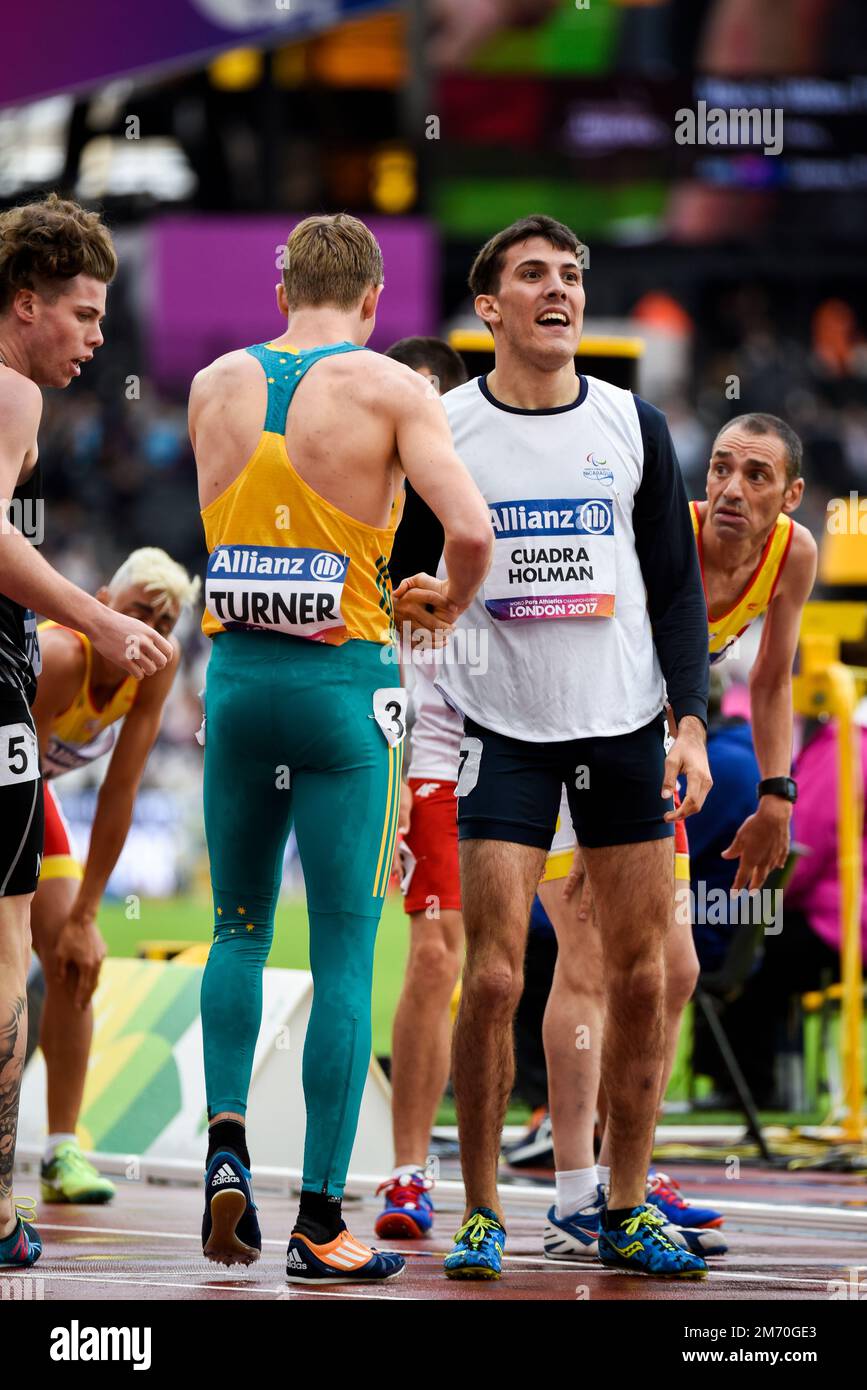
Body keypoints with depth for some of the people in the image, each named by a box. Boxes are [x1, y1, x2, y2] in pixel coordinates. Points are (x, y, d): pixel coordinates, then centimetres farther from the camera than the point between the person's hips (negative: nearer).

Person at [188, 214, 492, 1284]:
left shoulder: (213, 386, 7)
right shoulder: (390, 390, -6)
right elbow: (471, 528, -16)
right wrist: (451, 604, 4)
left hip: (235, 673, 3)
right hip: (341, 682, -3)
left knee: (239, 928, 19)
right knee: (344, 953, 2)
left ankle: (226, 1140, -2)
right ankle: (320, 1220, 1)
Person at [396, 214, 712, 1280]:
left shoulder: (632, 425, 5)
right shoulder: (440, 429, -1)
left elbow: (677, 585, 8)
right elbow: (396, 572, 7)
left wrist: (690, 720, -1)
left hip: (626, 730, 3)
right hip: (501, 730, -2)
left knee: (640, 973, 2)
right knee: (493, 978, -10)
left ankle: (627, 1211, 12)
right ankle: (480, 1212, 0)